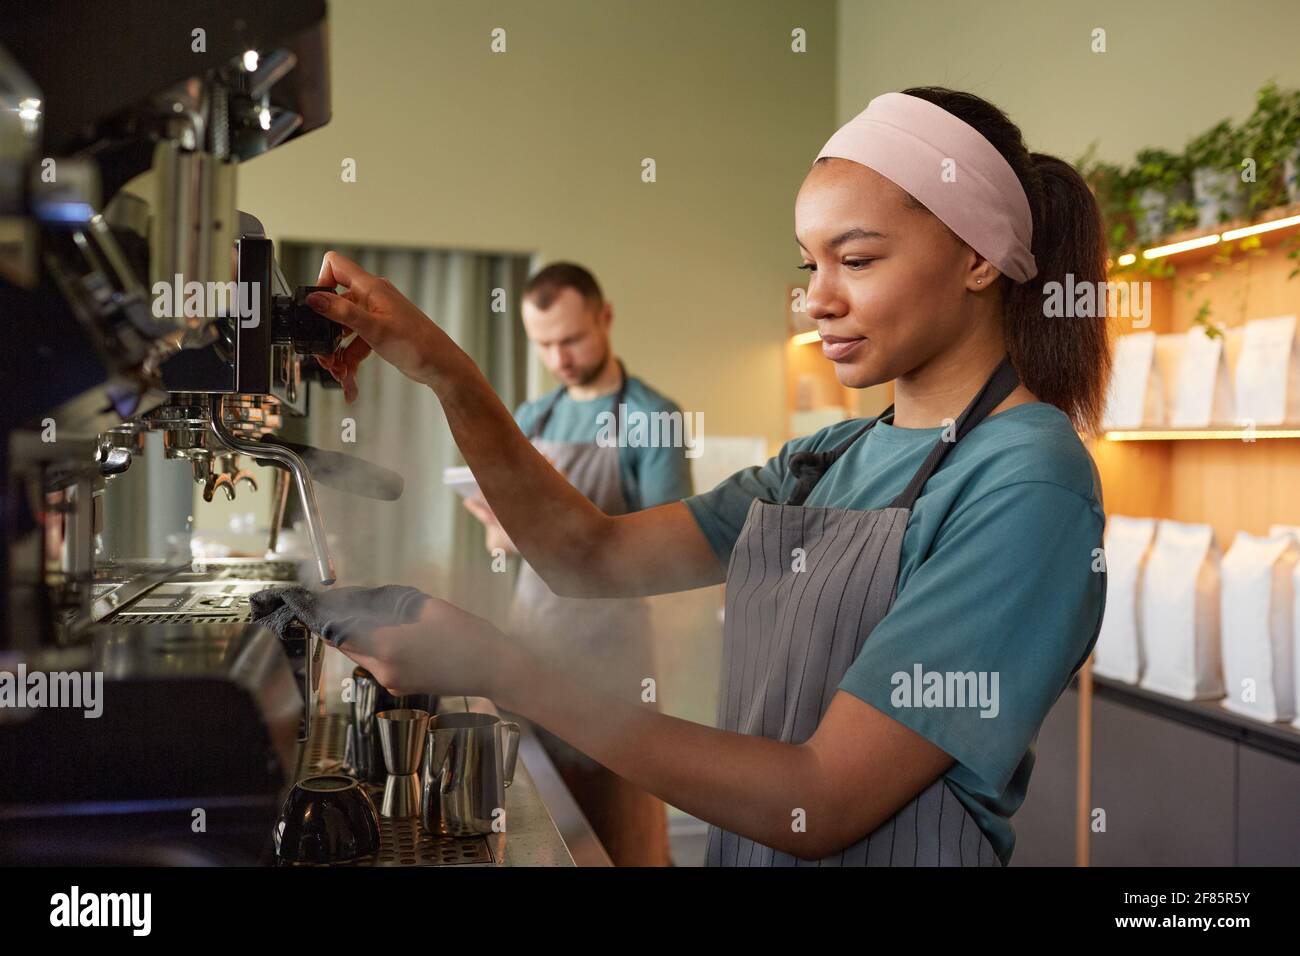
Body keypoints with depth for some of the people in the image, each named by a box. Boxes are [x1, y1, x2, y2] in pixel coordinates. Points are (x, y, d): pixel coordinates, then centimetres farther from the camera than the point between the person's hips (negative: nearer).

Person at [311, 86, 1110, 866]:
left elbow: (821, 804, -25)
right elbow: (595, 556, -1)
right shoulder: (832, 457, 3)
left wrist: (498, 670, -25)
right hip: (747, 847, 6)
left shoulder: (1029, 484, -20)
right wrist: (445, 370, -11)